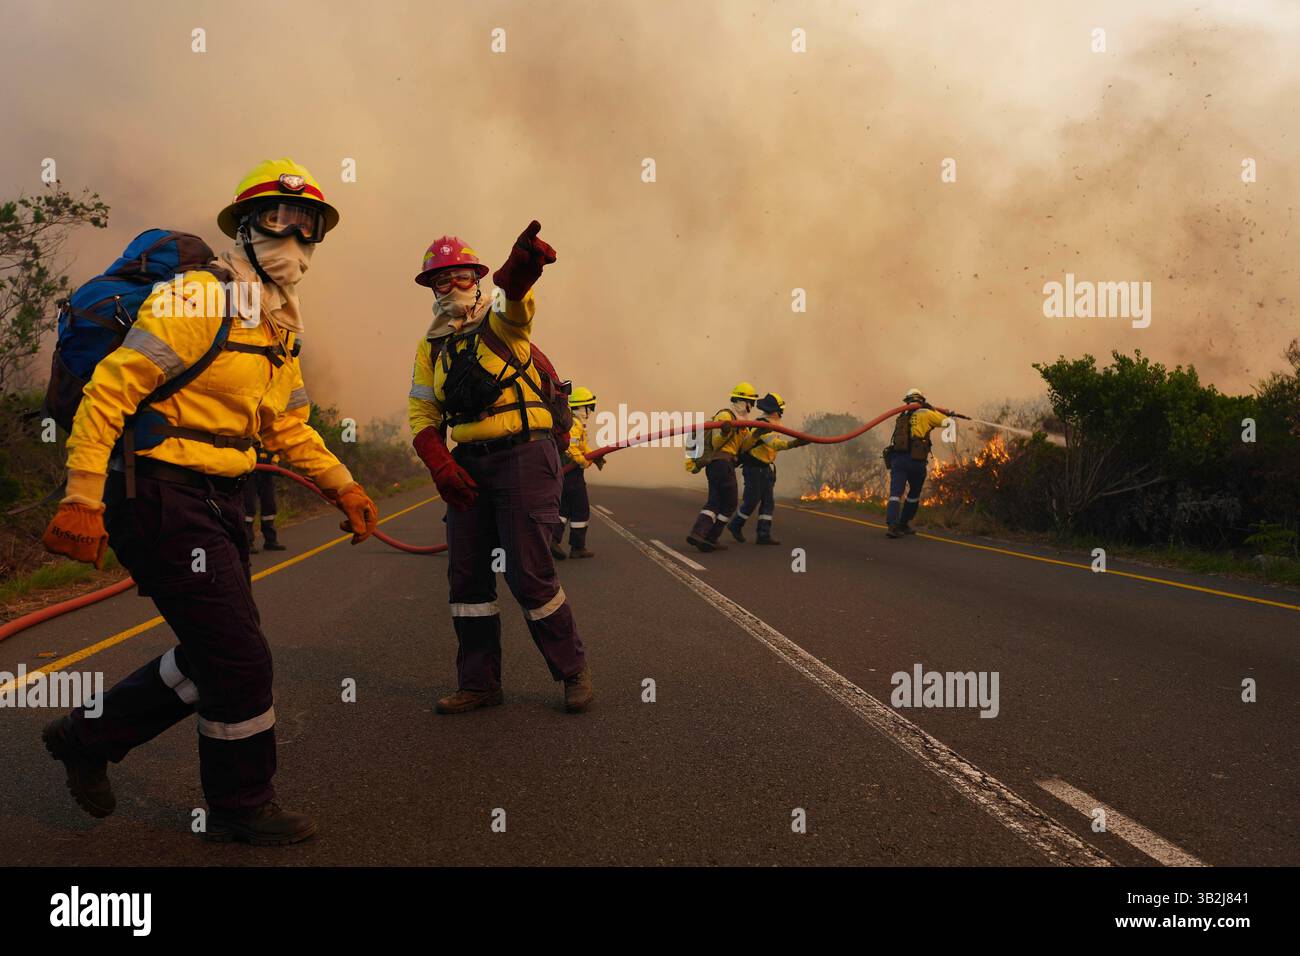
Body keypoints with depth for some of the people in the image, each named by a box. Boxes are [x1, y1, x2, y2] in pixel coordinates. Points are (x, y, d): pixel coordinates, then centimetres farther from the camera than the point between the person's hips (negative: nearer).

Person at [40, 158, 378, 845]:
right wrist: (82, 499, -23)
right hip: (160, 497, -10)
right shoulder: (200, 299, -15)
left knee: (214, 653, 16)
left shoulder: (281, 330, 14)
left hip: (217, 502, 10)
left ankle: (87, 738, 34)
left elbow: (288, 427, 21)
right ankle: (241, 806, 16)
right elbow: (110, 389, -19)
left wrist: (342, 487, 10)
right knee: (240, 658, -4)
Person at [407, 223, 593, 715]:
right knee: (466, 575, 6)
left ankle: (573, 671, 12)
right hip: (468, 465, 6)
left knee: (529, 573, -6)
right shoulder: (431, 347, 13)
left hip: (523, 454, -6)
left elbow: (515, 297, -26)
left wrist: (521, 264, -51)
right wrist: (440, 466, -8)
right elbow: (421, 415, 10)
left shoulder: (501, 322, -2)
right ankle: (478, 683, 18)